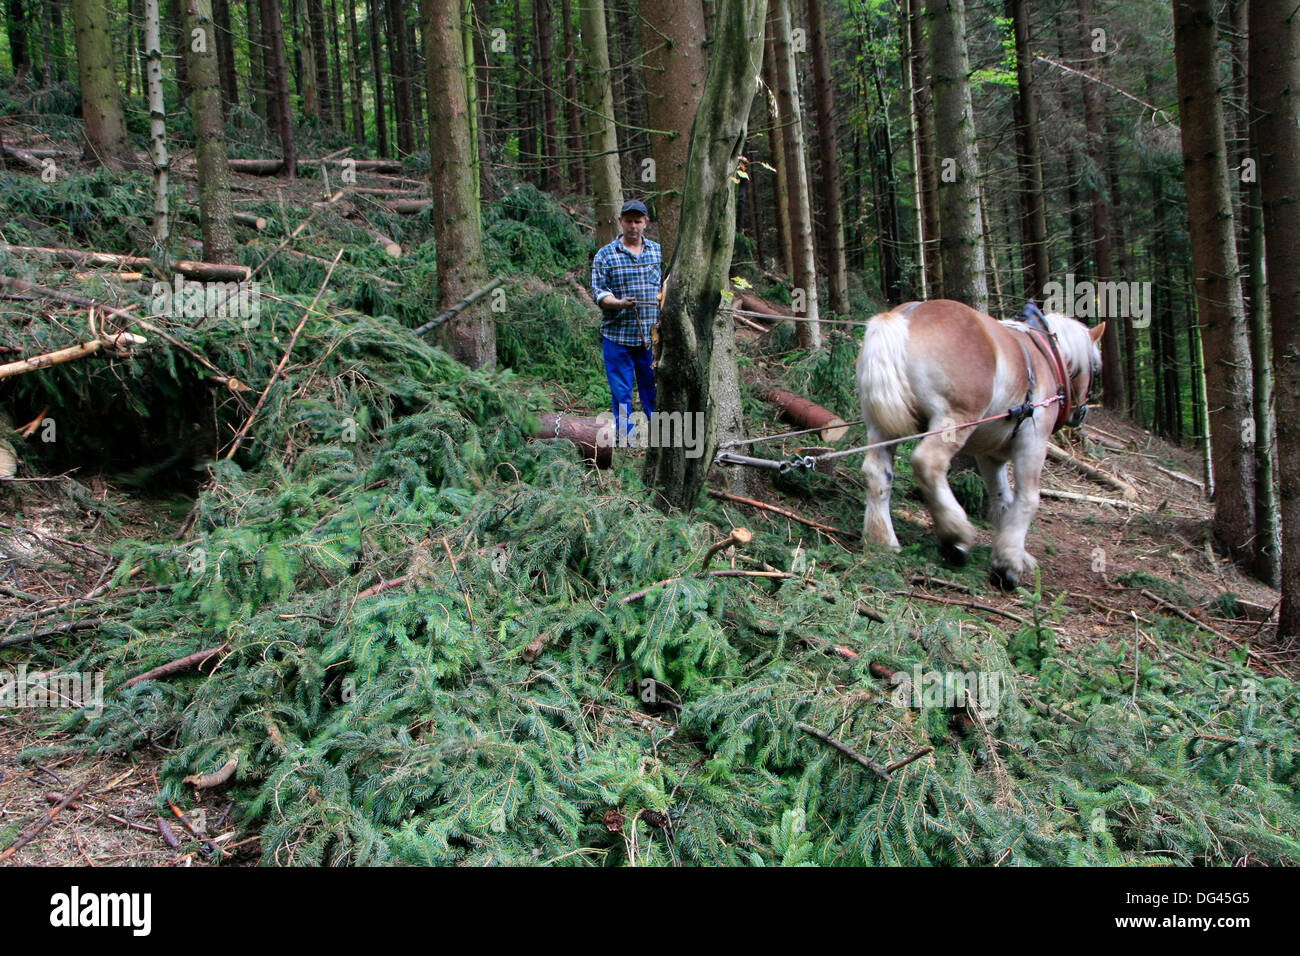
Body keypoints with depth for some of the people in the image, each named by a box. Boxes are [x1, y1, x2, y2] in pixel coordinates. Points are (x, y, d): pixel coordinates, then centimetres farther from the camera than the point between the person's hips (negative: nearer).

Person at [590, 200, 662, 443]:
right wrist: (619, 303, -22)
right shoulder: (605, 255, 2)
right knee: (621, 391, 2)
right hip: (618, 334, -2)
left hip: (652, 334, 2)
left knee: (653, 387, 5)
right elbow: (597, 291, -3)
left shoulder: (659, 252, 12)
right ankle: (625, 438, 10)